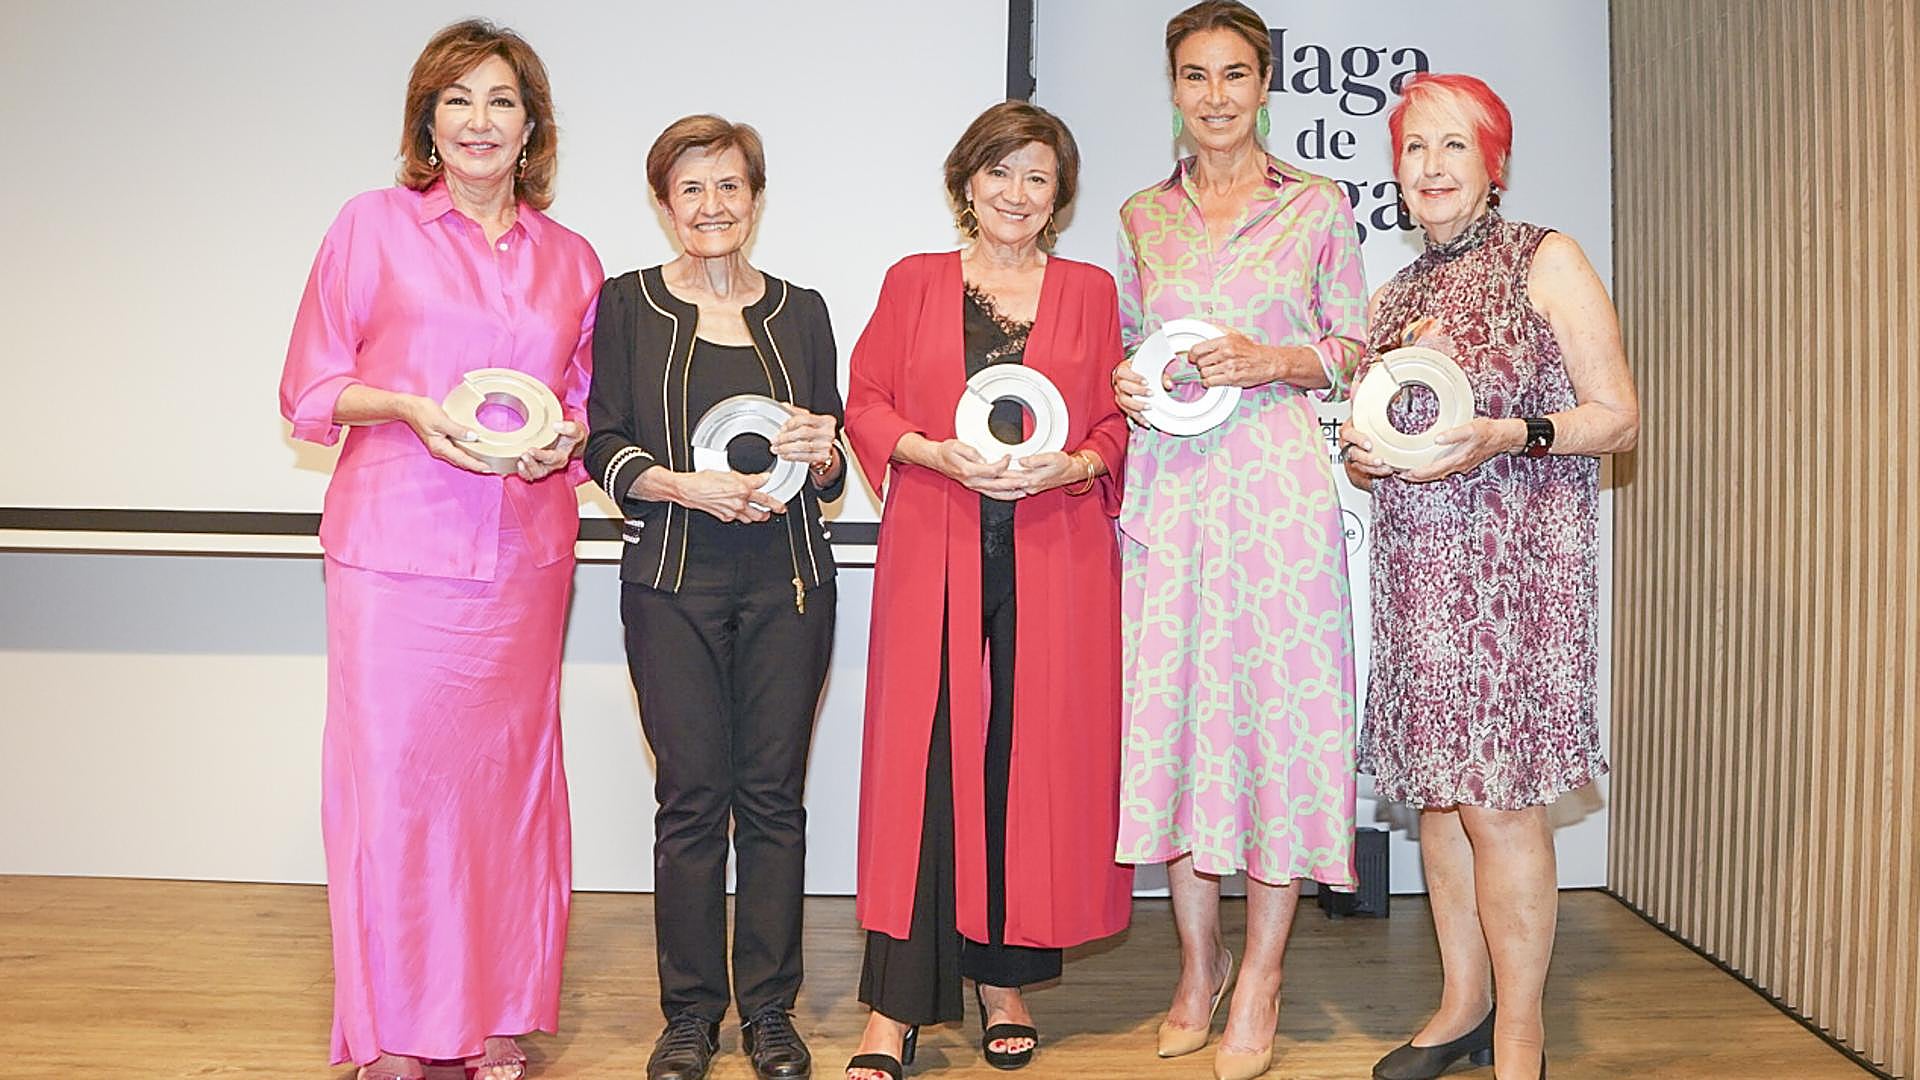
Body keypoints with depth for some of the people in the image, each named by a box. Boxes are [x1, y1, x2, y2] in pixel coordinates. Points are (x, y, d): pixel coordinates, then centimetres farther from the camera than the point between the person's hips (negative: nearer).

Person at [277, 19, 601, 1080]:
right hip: (394, 545, -2)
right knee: (391, 771, -2)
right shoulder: (373, 225, 4)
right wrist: (409, 406, -13)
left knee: (507, 771, 6)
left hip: (522, 555, 3)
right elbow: (311, 386, 5)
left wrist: (565, 437, -3)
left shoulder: (570, 259, 13)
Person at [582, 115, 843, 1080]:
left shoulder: (800, 310, 11)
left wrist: (818, 452, -11)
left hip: (787, 580, 1)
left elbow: (834, 474, 12)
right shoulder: (627, 304, 6)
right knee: (691, 793, 0)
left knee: (773, 792, 3)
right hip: (672, 579, -1)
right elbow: (604, 446, 1)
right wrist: (689, 486, -15)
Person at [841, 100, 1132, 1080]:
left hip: (1054, 552, 1)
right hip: (934, 550, -1)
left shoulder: (1089, 290, 14)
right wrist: (942, 454, -10)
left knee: (1031, 756, 3)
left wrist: (1069, 466, -9)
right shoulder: (914, 281, 13)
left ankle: (1004, 976, 18)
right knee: (921, 756, -4)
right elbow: (865, 404, 7)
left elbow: (1117, 422, 11)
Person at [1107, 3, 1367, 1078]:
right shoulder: (1143, 216, 14)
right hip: (1169, 481, 3)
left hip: (1278, 478, -2)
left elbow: (1355, 353, 7)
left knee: (1276, 699, -3)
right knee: (1173, 703, 3)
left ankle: (1260, 974, 10)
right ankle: (1200, 958, 18)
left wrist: (1271, 359, -11)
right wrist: (1125, 382, -2)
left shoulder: (1319, 204, 6)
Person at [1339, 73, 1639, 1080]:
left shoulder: (1547, 260, 1)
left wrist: (1506, 436, -18)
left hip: (1515, 554, -5)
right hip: (1415, 562, 6)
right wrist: (1362, 449, 0)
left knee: (1497, 796, -6)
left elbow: (1618, 418, -3)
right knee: (1437, 788, 8)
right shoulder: (1394, 295, 17)